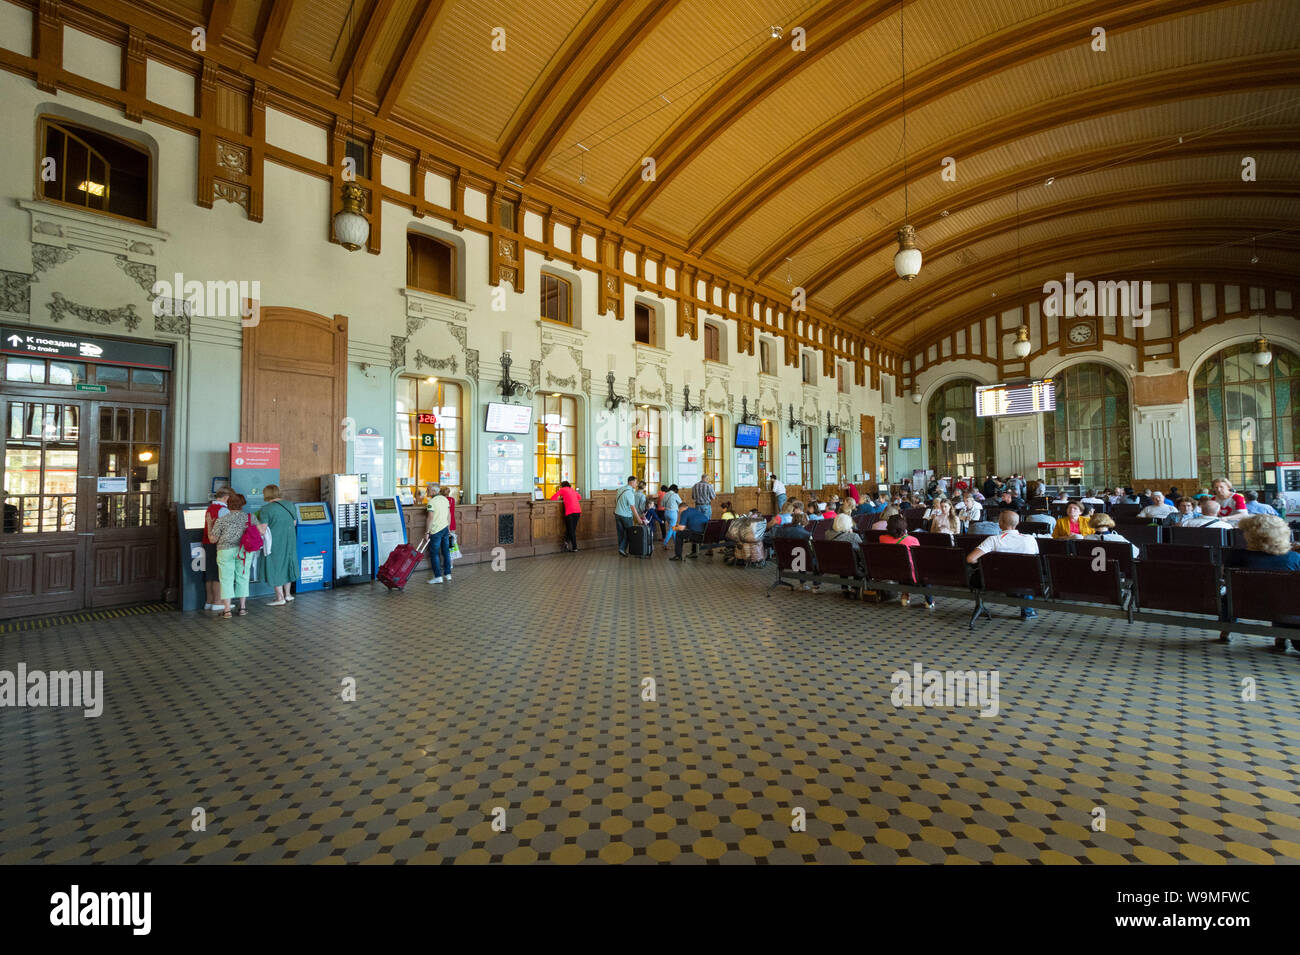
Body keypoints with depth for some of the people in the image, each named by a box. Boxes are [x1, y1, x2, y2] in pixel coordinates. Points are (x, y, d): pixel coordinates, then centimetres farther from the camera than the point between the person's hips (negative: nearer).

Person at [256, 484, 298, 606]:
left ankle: (280, 598, 9)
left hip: (275, 543, -6)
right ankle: (287, 594, 25)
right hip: (290, 541, 6)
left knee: (275, 567, 5)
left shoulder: (265, 509, -13)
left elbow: (262, 530, -17)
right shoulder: (289, 505, 5)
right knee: (287, 564, 17)